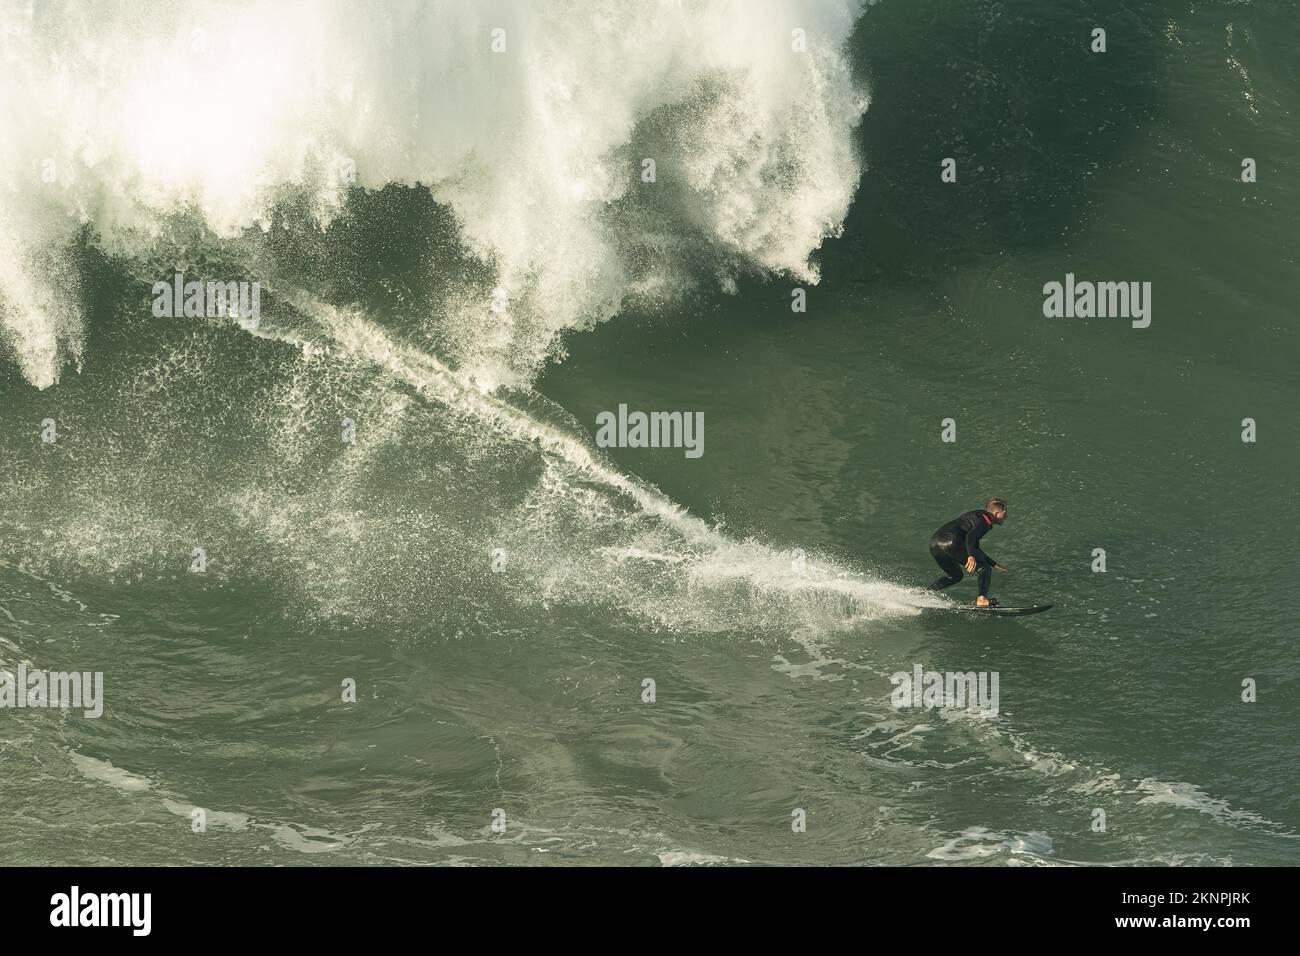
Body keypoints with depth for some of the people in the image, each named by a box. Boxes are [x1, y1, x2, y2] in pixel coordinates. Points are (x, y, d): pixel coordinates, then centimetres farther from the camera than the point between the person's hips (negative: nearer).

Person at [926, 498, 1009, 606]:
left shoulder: (977, 516, 31)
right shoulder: (984, 521, 0)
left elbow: (975, 548, 38)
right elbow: (970, 536, -21)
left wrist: (994, 564, 42)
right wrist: (971, 556, -36)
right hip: (951, 543, -10)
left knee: (954, 575, 30)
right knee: (985, 569, -1)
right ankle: (982, 599, -17)